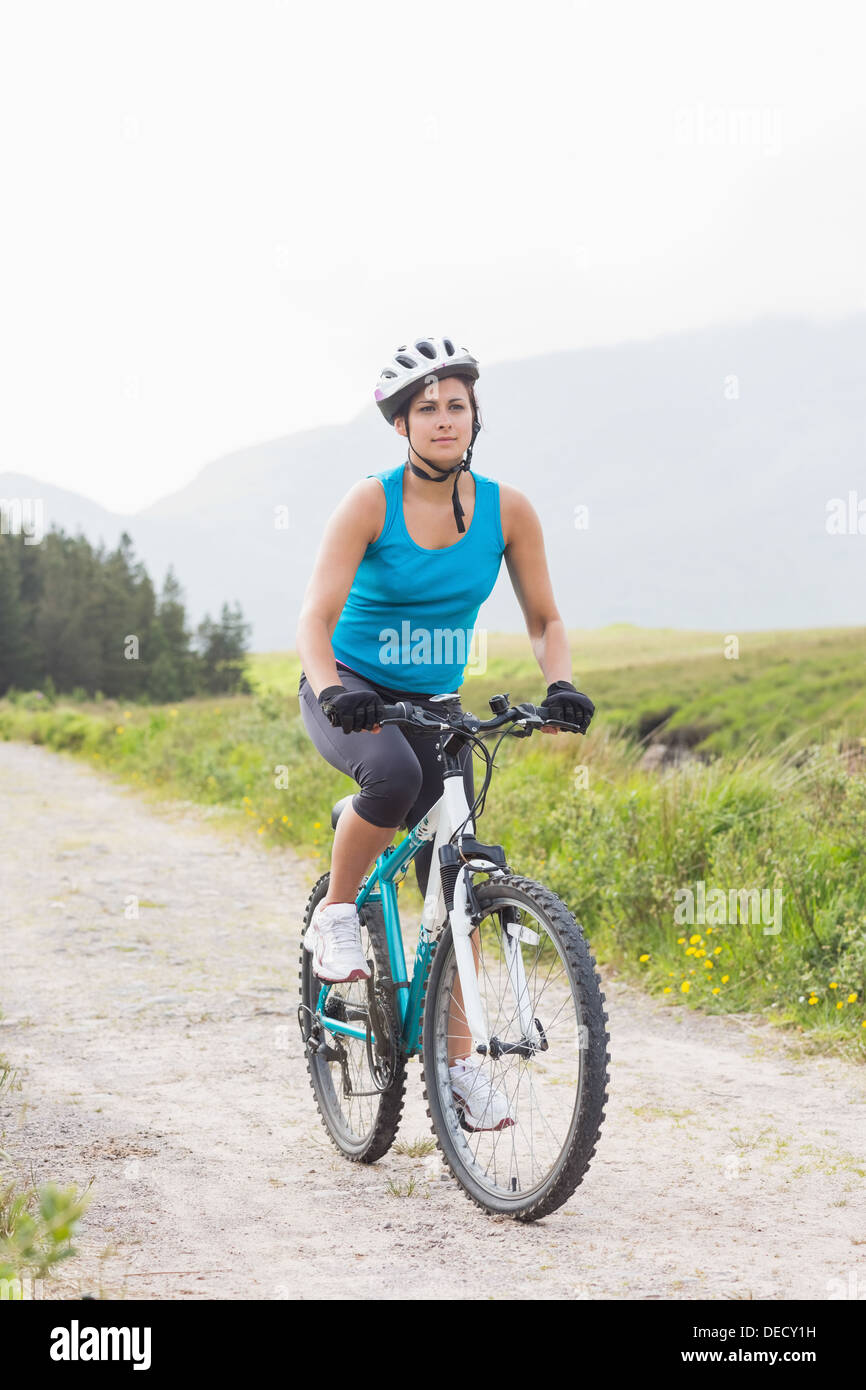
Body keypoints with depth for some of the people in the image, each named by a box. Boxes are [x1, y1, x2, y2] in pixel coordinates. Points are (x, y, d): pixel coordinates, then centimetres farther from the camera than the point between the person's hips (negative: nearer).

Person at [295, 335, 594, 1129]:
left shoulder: (507, 510, -7)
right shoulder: (371, 503, -16)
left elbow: (544, 621, 0)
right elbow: (316, 619, -22)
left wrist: (561, 685, -21)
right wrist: (330, 689, -42)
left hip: (434, 704, 3)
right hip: (351, 694, -3)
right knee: (393, 771, -38)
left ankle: (458, 1064, 9)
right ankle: (336, 916, -13)